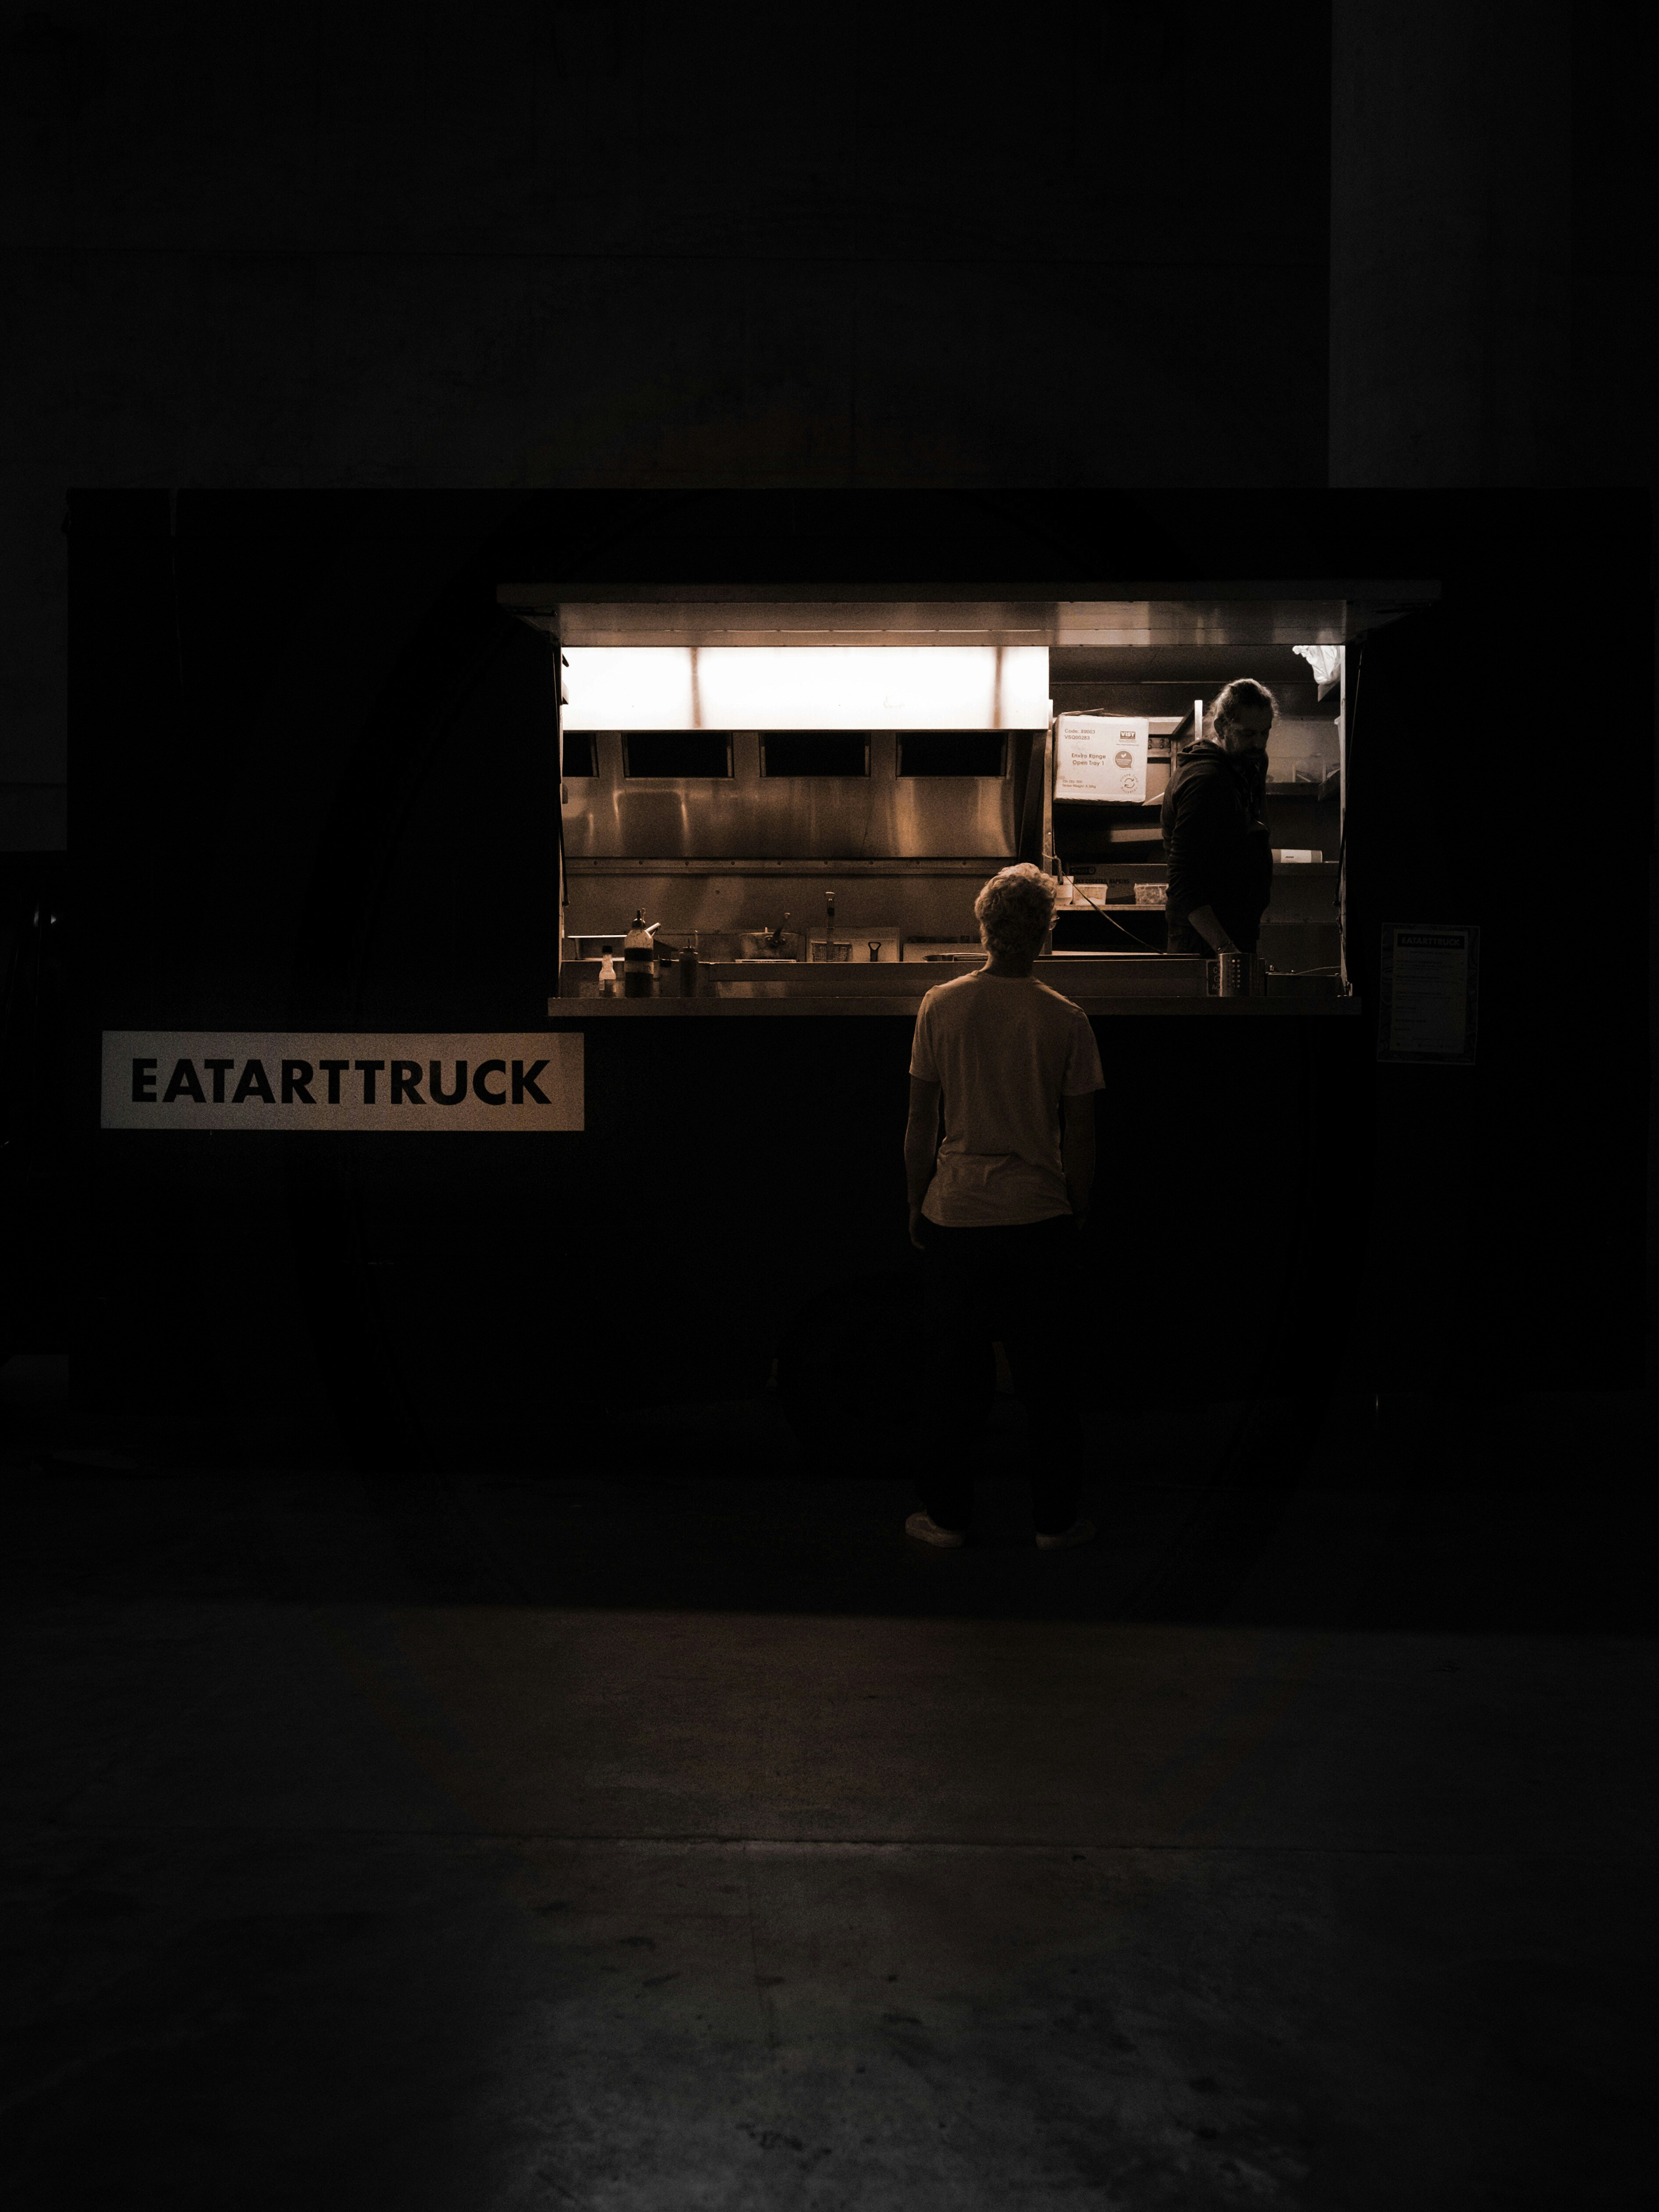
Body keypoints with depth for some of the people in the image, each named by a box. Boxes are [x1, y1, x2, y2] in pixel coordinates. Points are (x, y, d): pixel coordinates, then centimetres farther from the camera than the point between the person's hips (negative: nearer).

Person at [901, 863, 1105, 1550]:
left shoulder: (941, 1006, -5)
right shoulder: (1065, 1020, -6)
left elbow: (921, 1124, -1)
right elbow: (1080, 1137, -2)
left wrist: (917, 1206, 10)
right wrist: (1076, 1211, 12)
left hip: (955, 1213, 0)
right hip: (1039, 1216, 0)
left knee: (953, 1371, 10)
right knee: (1045, 1372, 10)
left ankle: (946, 1514, 18)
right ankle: (1054, 1519, 17)